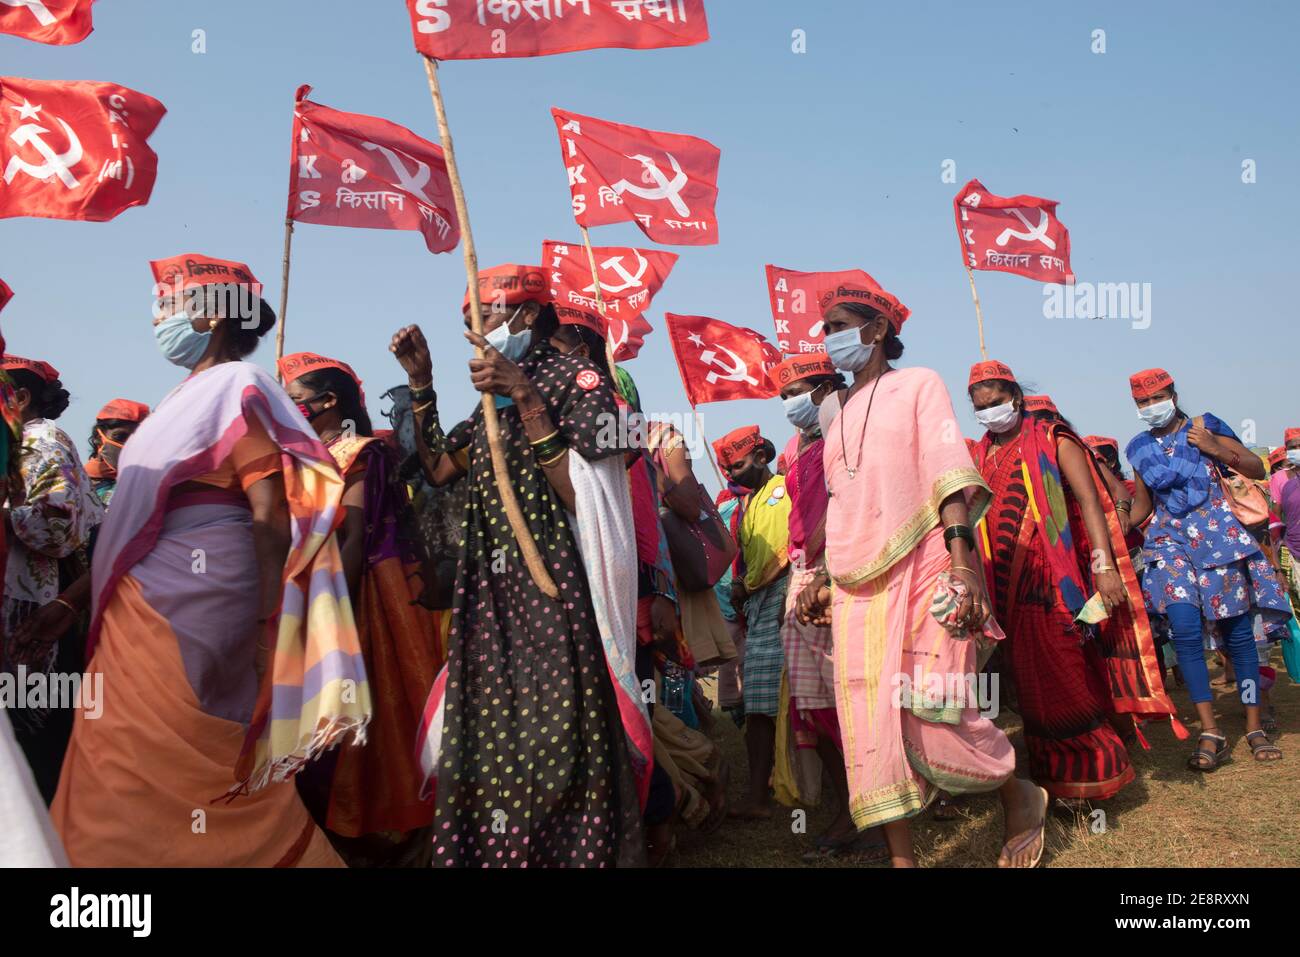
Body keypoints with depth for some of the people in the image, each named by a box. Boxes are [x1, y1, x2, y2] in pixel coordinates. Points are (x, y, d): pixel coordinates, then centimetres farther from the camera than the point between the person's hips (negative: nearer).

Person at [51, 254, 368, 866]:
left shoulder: (236, 387, -9)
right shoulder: (188, 394, 18)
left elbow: (272, 516, -18)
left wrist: (267, 626, -21)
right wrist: (79, 598, 16)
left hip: (188, 618, -9)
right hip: (142, 614, 9)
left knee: (163, 782, -1)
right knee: (128, 789, 14)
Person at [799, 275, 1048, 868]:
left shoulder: (918, 385, 5)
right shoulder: (835, 410, 18)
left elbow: (949, 476, -7)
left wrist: (960, 561, -19)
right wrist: (824, 578, 18)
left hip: (920, 572, -5)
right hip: (856, 586, 5)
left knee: (933, 710, -9)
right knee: (870, 721, 0)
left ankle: (1020, 799, 20)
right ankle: (902, 857, 11)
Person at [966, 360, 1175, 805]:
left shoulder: (1051, 440, 1)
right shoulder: (981, 456, 14)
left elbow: (1090, 501, -8)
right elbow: (973, 518, 16)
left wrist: (1105, 566, -19)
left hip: (1056, 582, -5)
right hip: (1010, 592, 5)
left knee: (1067, 681, -5)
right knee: (1031, 687, 8)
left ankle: (1087, 775, 9)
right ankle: (1054, 776, 18)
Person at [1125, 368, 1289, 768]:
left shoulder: (1204, 427, 1)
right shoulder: (1140, 448, 10)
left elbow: (1257, 470, 3)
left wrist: (1217, 449, -12)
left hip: (1219, 534, -2)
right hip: (1171, 539, 2)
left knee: (1238, 630, 1)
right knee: (1185, 629, -14)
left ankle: (1254, 727, 13)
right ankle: (1210, 731, -9)